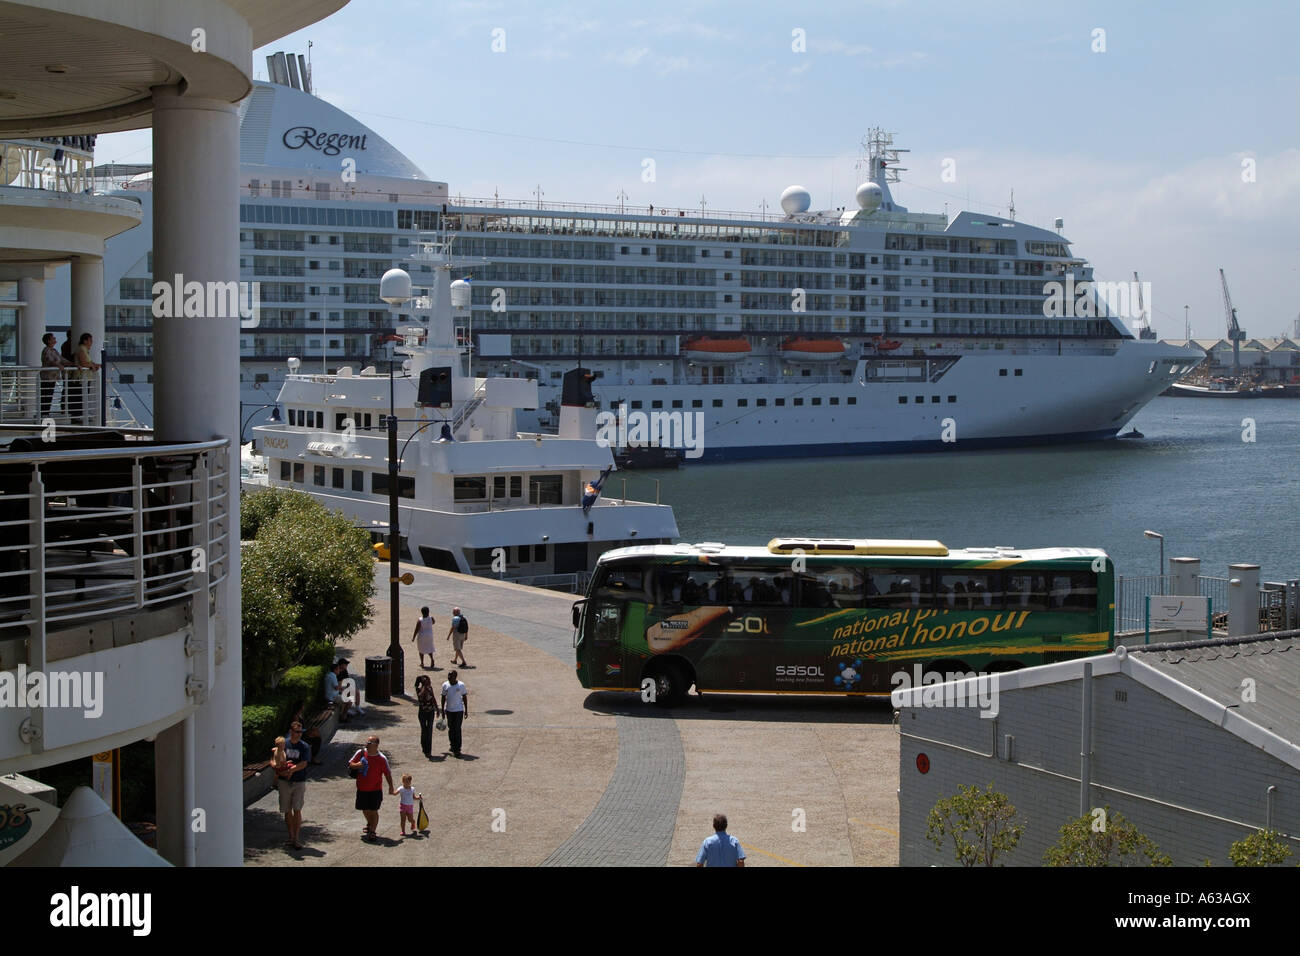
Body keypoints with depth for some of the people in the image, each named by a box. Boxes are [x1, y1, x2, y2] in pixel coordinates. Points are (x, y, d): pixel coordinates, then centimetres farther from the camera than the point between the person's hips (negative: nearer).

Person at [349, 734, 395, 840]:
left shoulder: (382, 759, -12)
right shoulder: (360, 753, -6)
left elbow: (387, 773, -2)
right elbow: (350, 764, 3)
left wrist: (391, 787, -1)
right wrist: (356, 765, -20)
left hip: (375, 790, -4)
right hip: (362, 789, 4)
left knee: (373, 811, -2)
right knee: (365, 810, 18)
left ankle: (372, 831, 10)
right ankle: (370, 824, 46)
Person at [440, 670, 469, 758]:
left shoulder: (461, 685, -7)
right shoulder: (445, 685, 1)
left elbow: (465, 697, 0)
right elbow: (443, 697, 9)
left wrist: (466, 710, 1)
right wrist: (442, 710, 9)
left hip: (458, 710, -4)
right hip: (449, 710, 4)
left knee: (457, 730, -7)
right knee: (451, 729, 12)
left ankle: (457, 749, -4)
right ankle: (453, 746, 26)